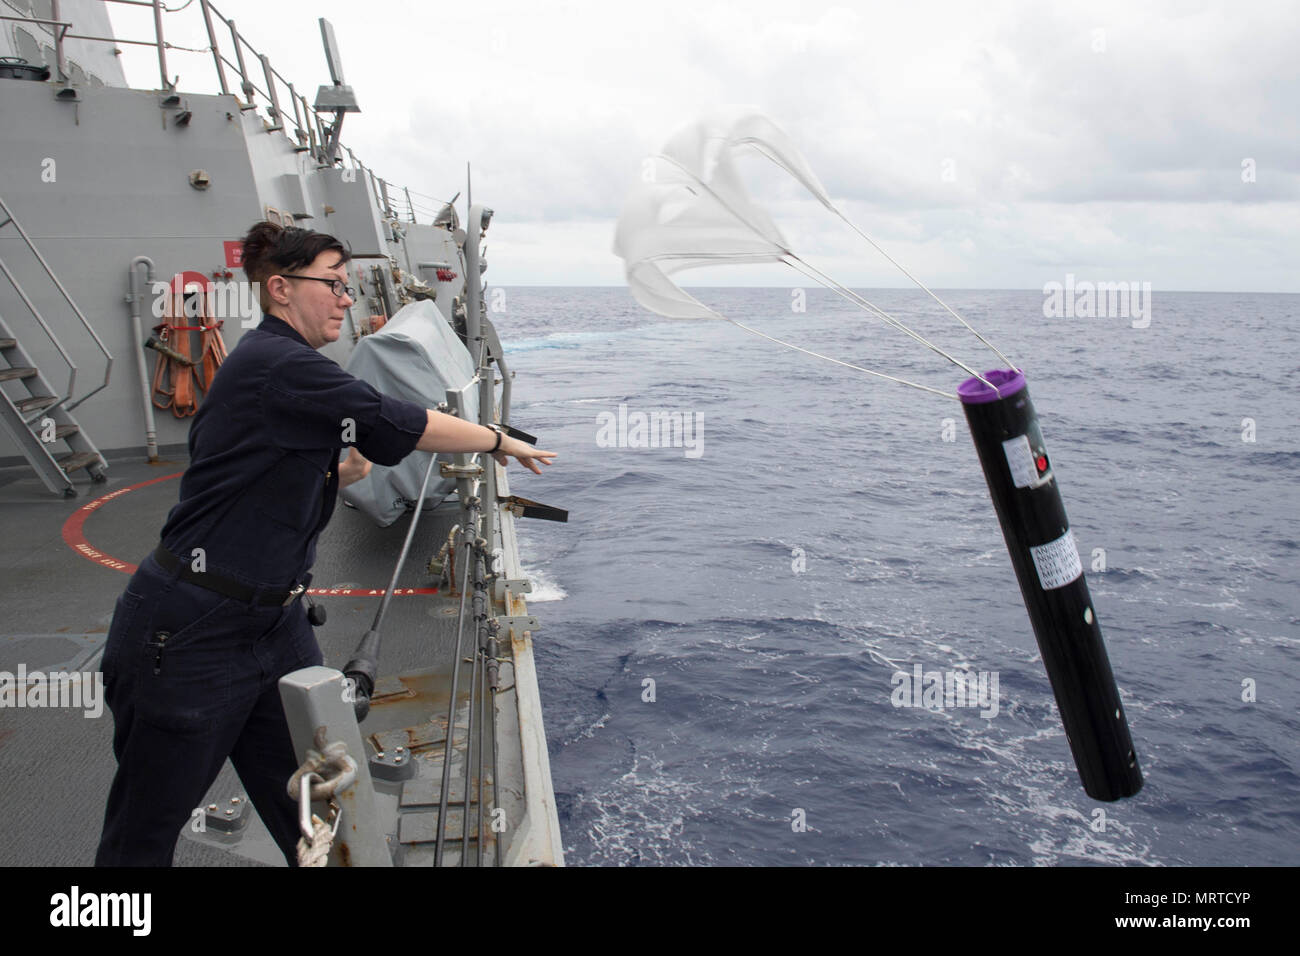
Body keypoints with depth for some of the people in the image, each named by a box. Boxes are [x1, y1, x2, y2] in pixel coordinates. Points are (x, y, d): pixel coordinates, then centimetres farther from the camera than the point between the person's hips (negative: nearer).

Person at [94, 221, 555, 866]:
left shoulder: (275, 363, 12)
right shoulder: (278, 366, -18)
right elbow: (399, 423, -18)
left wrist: (344, 473, 6)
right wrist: (498, 441, -5)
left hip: (272, 624, 9)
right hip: (188, 635, -9)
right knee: (145, 836, 9)